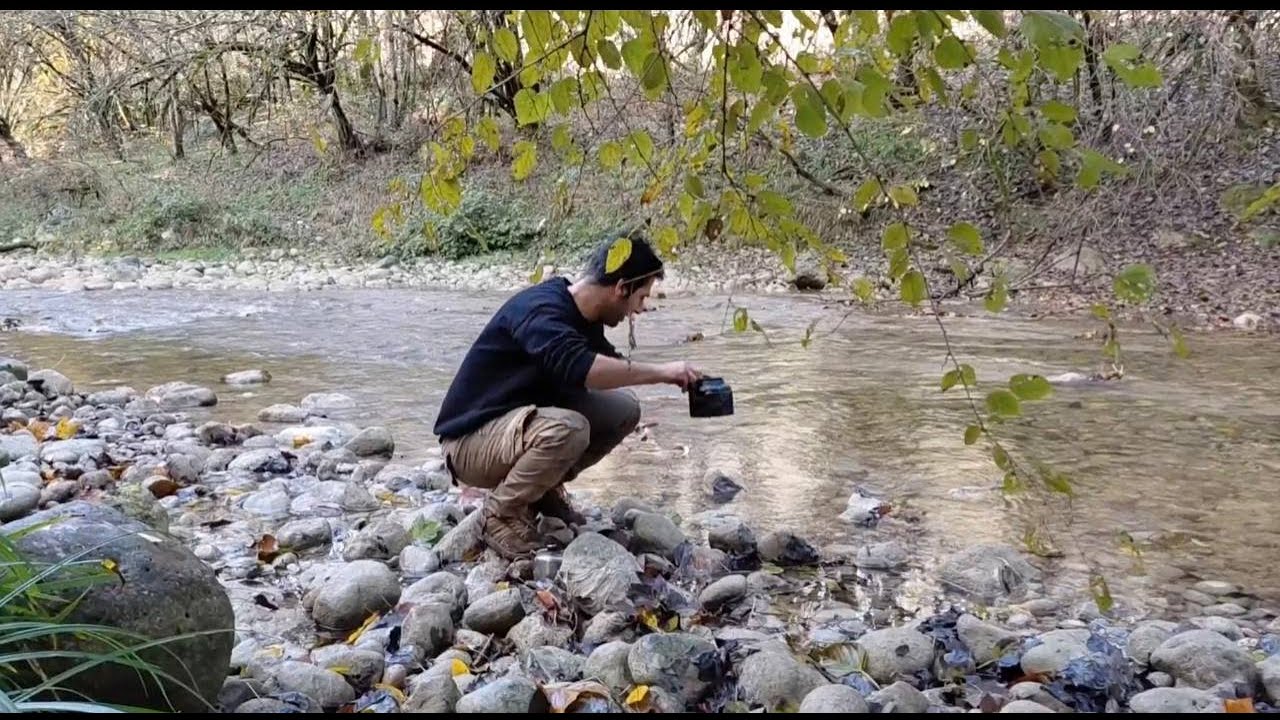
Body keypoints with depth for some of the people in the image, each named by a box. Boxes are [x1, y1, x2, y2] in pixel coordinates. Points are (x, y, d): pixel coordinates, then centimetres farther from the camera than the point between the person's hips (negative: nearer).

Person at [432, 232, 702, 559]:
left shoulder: (584, 319, 3)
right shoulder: (540, 309, -26)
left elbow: (608, 367, 17)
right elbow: (577, 367, -42)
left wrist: (670, 376, 4)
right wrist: (660, 372, -34)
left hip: (520, 422, 9)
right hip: (471, 440, -9)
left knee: (623, 408, -5)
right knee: (567, 429, -36)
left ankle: (544, 489, 9)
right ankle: (501, 514, -11)